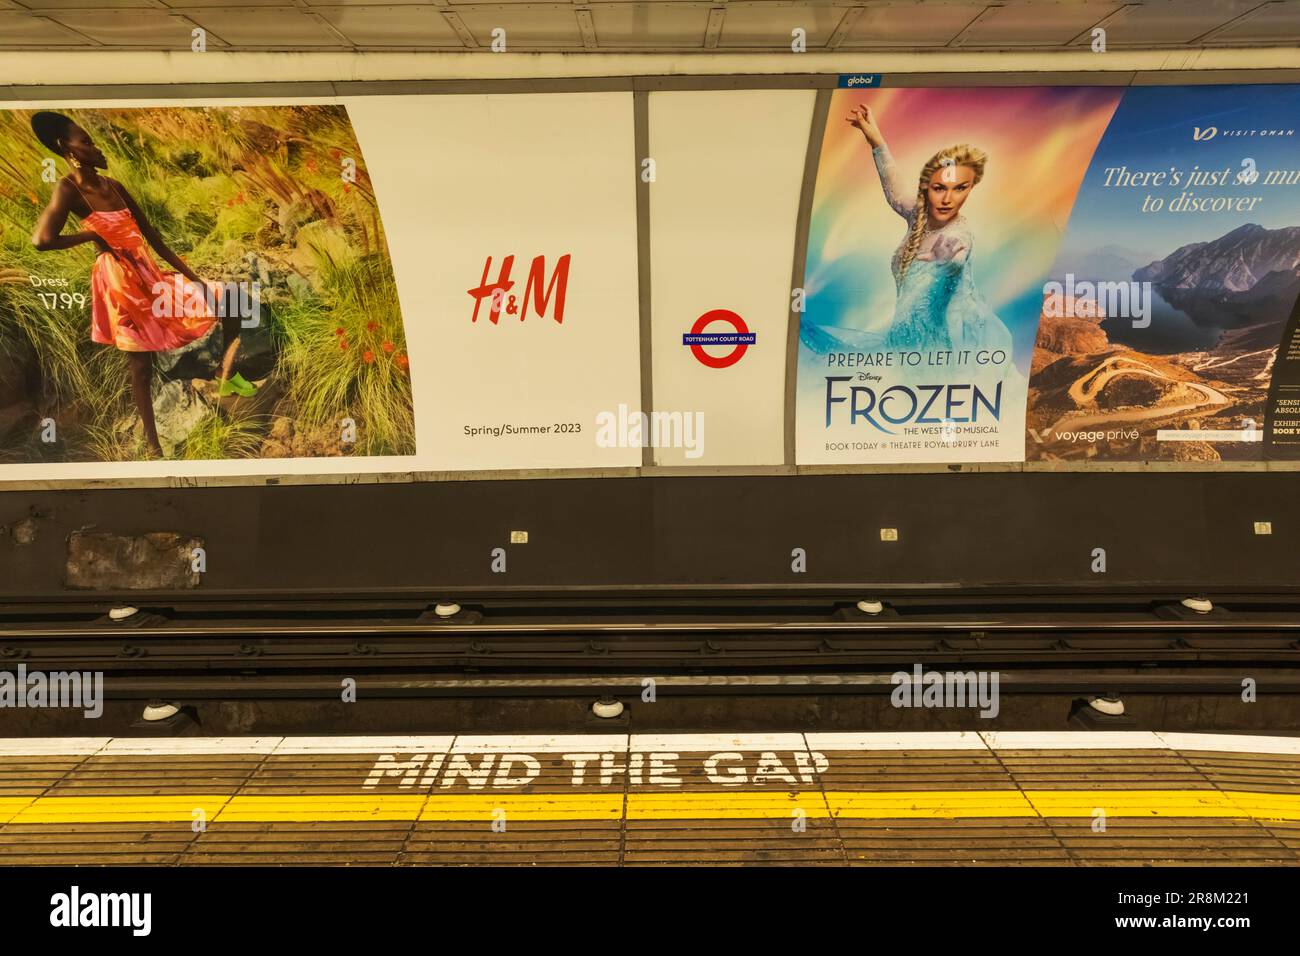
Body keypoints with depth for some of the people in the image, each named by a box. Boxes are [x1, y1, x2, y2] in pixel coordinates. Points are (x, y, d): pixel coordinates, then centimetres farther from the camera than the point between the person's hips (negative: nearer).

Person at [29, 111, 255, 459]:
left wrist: (191, 275, 5)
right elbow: (42, 239, -28)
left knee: (228, 300, 7)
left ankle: (227, 377, 25)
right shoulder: (69, 189, -14)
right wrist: (93, 235, -13)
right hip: (120, 283, -7)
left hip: (150, 274, 7)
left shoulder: (114, 186, 7)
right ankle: (153, 445, 14)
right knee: (141, 368, 0)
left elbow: (151, 234, 9)